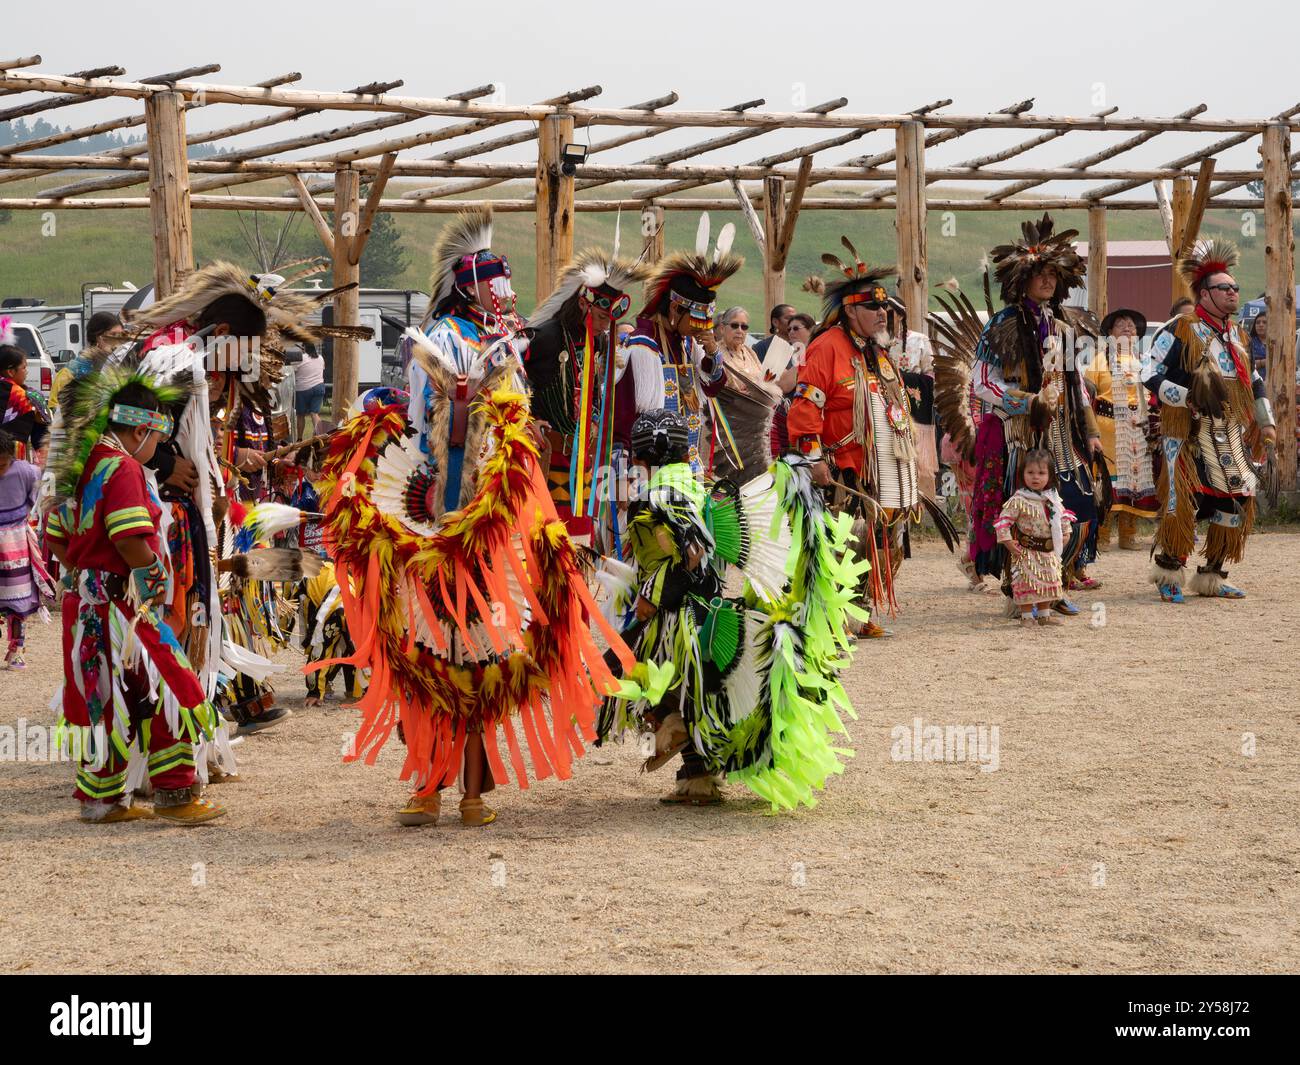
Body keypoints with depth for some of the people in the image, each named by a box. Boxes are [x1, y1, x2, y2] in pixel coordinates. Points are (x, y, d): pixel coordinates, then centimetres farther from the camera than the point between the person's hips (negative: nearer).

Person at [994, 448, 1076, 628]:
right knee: (1027, 583, -6)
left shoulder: (1053, 499, 3)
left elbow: (1063, 516, 19)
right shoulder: (1019, 501, -16)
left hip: (1049, 551, 6)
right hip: (1027, 552, -6)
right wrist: (1008, 542, -18)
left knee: (1048, 583, 13)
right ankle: (1027, 616, 4)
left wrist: (1065, 534, 12)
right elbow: (1004, 520, -16)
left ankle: (1044, 614, 24)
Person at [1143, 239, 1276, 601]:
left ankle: (1212, 576, 16)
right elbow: (1150, 377, -11)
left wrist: (1265, 422, 17)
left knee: (1235, 504, 5)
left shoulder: (1237, 335, 15)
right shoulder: (1179, 331, -8)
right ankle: (1169, 573, 2)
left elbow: (1254, 381, 26)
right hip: (1187, 433, -7)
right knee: (1182, 503, -13)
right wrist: (1189, 399, -20)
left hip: (1230, 436, 7)